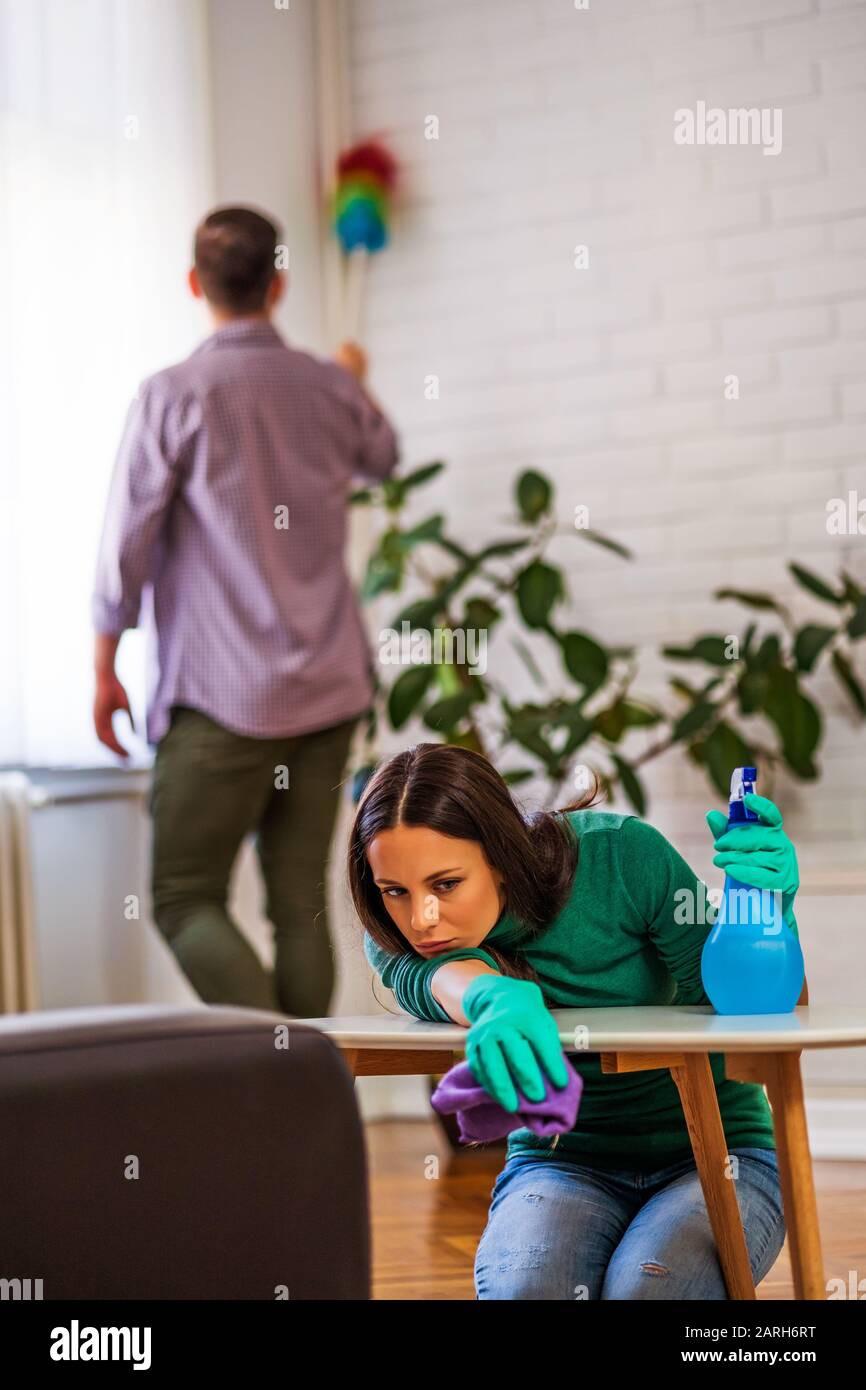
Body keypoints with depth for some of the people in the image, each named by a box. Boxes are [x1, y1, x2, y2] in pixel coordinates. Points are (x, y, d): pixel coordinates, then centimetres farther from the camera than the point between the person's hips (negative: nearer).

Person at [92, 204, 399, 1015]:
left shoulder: (173, 395, -8)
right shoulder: (332, 390, 6)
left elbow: (125, 547, -8)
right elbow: (381, 458, 30)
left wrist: (105, 672, 3)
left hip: (223, 699, -5)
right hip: (329, 690, 5)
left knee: (185, 898, 2)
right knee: (302, 903, 8)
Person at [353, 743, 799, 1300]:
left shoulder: (620, 857, -17)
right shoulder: (397, 936, -11)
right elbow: (427, 976, -36)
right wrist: (495, 997, -59)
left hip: (715, 1154, -1)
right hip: (560, 1165, 1)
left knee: (641, 1289, -32)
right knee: (521, 1288, -33)